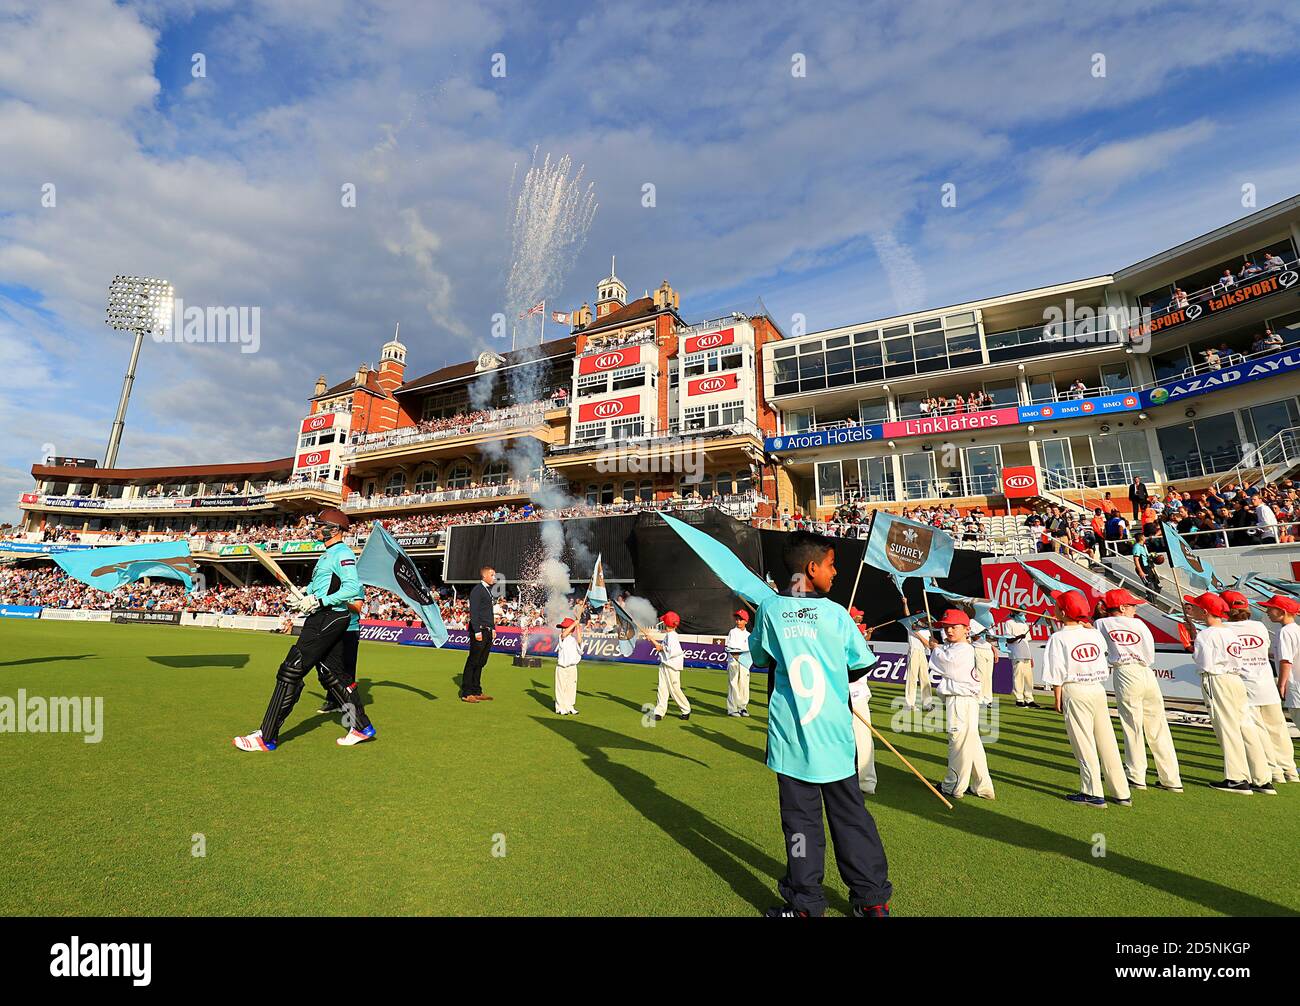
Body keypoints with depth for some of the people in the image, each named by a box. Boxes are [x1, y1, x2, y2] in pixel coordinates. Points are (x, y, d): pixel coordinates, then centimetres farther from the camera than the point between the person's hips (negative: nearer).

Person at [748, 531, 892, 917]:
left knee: (800, 818, 11)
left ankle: (806, 903, 22)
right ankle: (872, 899, 30)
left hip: (789, 734, 0)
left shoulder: (769, 609, -6)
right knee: (850, 813, 16)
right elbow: (862, 664, 3)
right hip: (834, 734, 0)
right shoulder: (835, 613, -9)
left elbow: (759, 658, 9)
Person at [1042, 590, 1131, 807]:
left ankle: (1093, 793, 10)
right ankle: (1122, 793, 20)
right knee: (1107, 742, 12)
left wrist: (1057, 700, -2)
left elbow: (1057, 675, -12)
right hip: (1098, 689, 6)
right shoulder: (1094, 634, 3)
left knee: (1083, 743, 3)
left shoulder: (1058, 638, -12)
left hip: (1074, 691, -6)